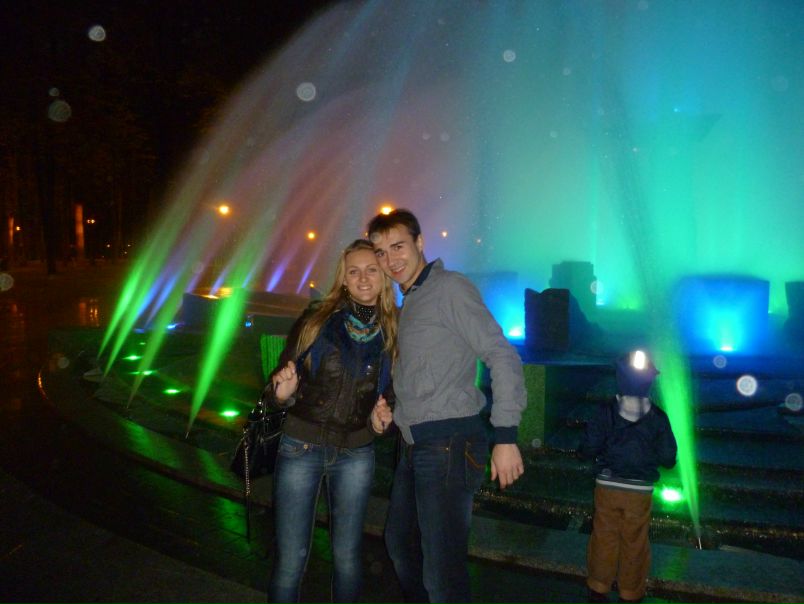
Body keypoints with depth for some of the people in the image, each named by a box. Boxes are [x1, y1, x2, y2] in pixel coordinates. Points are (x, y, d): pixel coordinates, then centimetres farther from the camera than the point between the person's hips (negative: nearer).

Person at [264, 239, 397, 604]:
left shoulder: (393, 334, -1)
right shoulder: (314, 322, -7)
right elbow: (278, 391, -3)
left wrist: (383, 419, -8)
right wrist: (282, 392, -25)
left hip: (356, 454, 2)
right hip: (300, 448, -2)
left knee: (347, 556, 13)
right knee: (291, 557, 3)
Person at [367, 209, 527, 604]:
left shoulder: (450, 288, -8)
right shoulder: (408, 302, 18)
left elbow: (502, 356, -15)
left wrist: (506, 436, -19)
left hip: (448, 443, -9)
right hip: (413, 445, 9)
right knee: (400, 543, 23)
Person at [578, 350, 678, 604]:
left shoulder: (606, 412, -12)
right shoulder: (658, 417, -9)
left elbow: (587, 449, -11)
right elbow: (668, 458, -3)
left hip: (607, 487, 0)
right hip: (640, 490, 0)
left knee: (604, 536, 14)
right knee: (634, 542, 13)